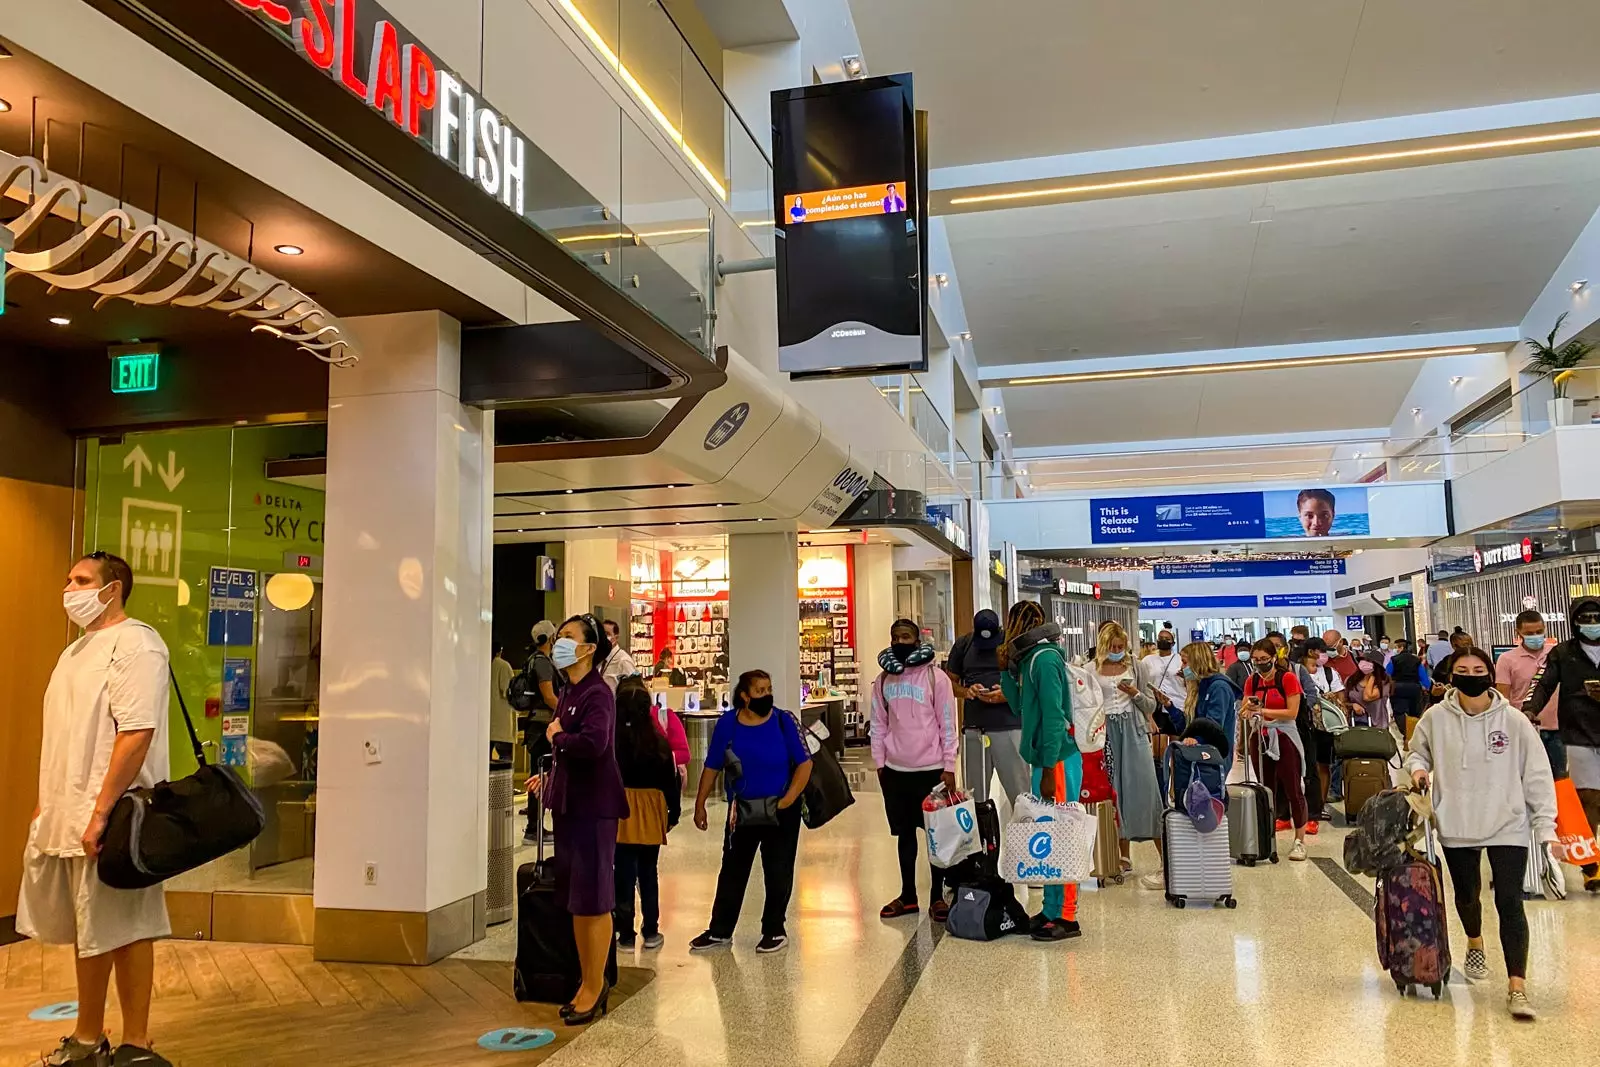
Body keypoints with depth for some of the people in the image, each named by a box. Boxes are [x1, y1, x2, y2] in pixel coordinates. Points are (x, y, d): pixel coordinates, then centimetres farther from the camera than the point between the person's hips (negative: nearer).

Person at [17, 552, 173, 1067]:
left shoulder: (135, 644, -14)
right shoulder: (77, 648, 16)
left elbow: (137, 733, -22)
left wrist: (100, 811, -25)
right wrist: (46, 804, 19)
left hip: (107, 818, -9)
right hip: (67, 817, 9)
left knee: (123, 931, 0)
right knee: (86, 931, 17)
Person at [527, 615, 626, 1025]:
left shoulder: (597, 693, -16)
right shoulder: (568, 692, 12)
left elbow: (593, 744, -33)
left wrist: (557, 736, -16)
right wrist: (550, 779, 15)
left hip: (594, 806, -9)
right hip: (570, 803, 9)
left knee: (594, 900, 1)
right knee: (575, 900, 15)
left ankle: (594, 986, 14)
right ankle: (589, 982, 27)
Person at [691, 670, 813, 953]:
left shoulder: (783, 722, -11)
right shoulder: (727, 724, -7)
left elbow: (805, 763, -8)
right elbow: (712, 767, 1)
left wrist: (788, 799, -16)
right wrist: (700, 804, 1)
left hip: (781, 811, -2)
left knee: (778, 872, 6)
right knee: (732, 870, 11)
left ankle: (775, 930, 22)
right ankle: (720, 931, 23)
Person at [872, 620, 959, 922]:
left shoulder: (935, 677, -6)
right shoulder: (883, 680, 5)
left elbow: (947, 724, -6)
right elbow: (878, 725, 9)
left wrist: (949, 767, -9)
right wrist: (879, 763, 4)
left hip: (931, 769, -3)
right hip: (895, 770, 4)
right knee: (905, 833, 13)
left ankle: (937, 897, 18)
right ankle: (908, 896, 23)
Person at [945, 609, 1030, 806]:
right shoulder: (963, 644, 8)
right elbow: (949, 681, 13)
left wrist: (1008, 695, -16)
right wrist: (966, 691, -8)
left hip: (1009, 728, -3)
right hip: (973, 729, 3)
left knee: (1019, 795, -3)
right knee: (974, 796, 9)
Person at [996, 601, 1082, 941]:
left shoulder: (1044, 659, -14)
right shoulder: (1029, 658, 13)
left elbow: (1053, 716, -19)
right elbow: (1020, 706, 19)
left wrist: (1049, 770, -20)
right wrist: (1007, 671, 9)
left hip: (1057, 761, -10)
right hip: (1044, 759, 10)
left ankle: (1066, 918, 3)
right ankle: (1052, 910, 22)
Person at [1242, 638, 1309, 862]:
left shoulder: (1288, 678, -7)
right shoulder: (1252, 681, 7)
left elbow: (1292, 713, -12)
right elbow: (1244, 714, 4)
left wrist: (1263, 711, -18)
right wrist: (1247, 710, -18)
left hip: (1284, 737, -5)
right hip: (1260, 738, 5)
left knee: (1293, 790, -2)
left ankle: (1300, 841, 4)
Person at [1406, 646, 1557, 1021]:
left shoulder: (1513, 720, -9)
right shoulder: (1436, 718, -5)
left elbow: (1537, 775, -6)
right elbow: (1417, 750, 14)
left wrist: (1546, 827, -8)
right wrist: (1418, 767, -8)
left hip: (1508, 826, -2)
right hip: (1456, 825, 2)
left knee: (1509, 902, -10)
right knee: (1466, 896, 19)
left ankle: (1517, 986, -5)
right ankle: (1475, 944, 49)